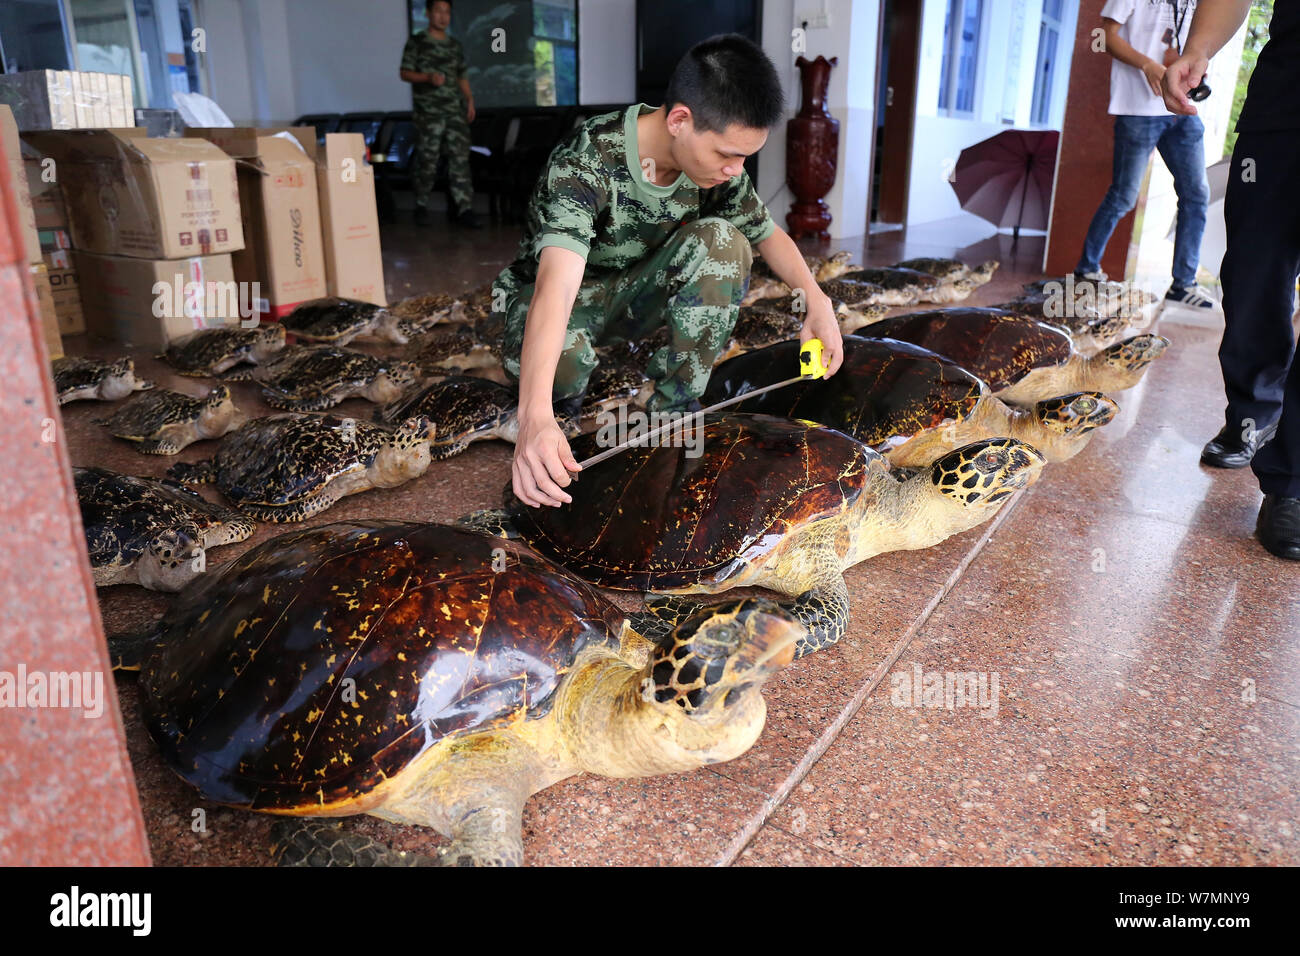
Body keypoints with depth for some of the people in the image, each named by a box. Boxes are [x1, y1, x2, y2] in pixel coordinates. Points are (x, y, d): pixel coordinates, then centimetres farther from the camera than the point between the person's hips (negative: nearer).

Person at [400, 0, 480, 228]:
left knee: (460, 158, -4)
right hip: (428, 112, -4)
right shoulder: (416, 42, 3)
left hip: (456, 110, 4)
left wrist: (469, 99, 7)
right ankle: (421, 207, 12)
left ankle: (464, 208, -5)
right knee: (427, 160, -2)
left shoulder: (455, 45, 16)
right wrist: (428, 77, -17)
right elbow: (405, 73, 0)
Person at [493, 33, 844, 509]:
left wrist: (816, 300, -14)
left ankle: (674, 408, -13)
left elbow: (767, 233, 4)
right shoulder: (585, 163, -33)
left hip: (636, 289, 5)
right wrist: (534, 419, -60)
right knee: (558, 359, -39)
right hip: (568, 296, -4)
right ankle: (560, 401, -1)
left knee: (722, 241, -23)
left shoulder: (717, 166, -15)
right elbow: (556, 287, -47)